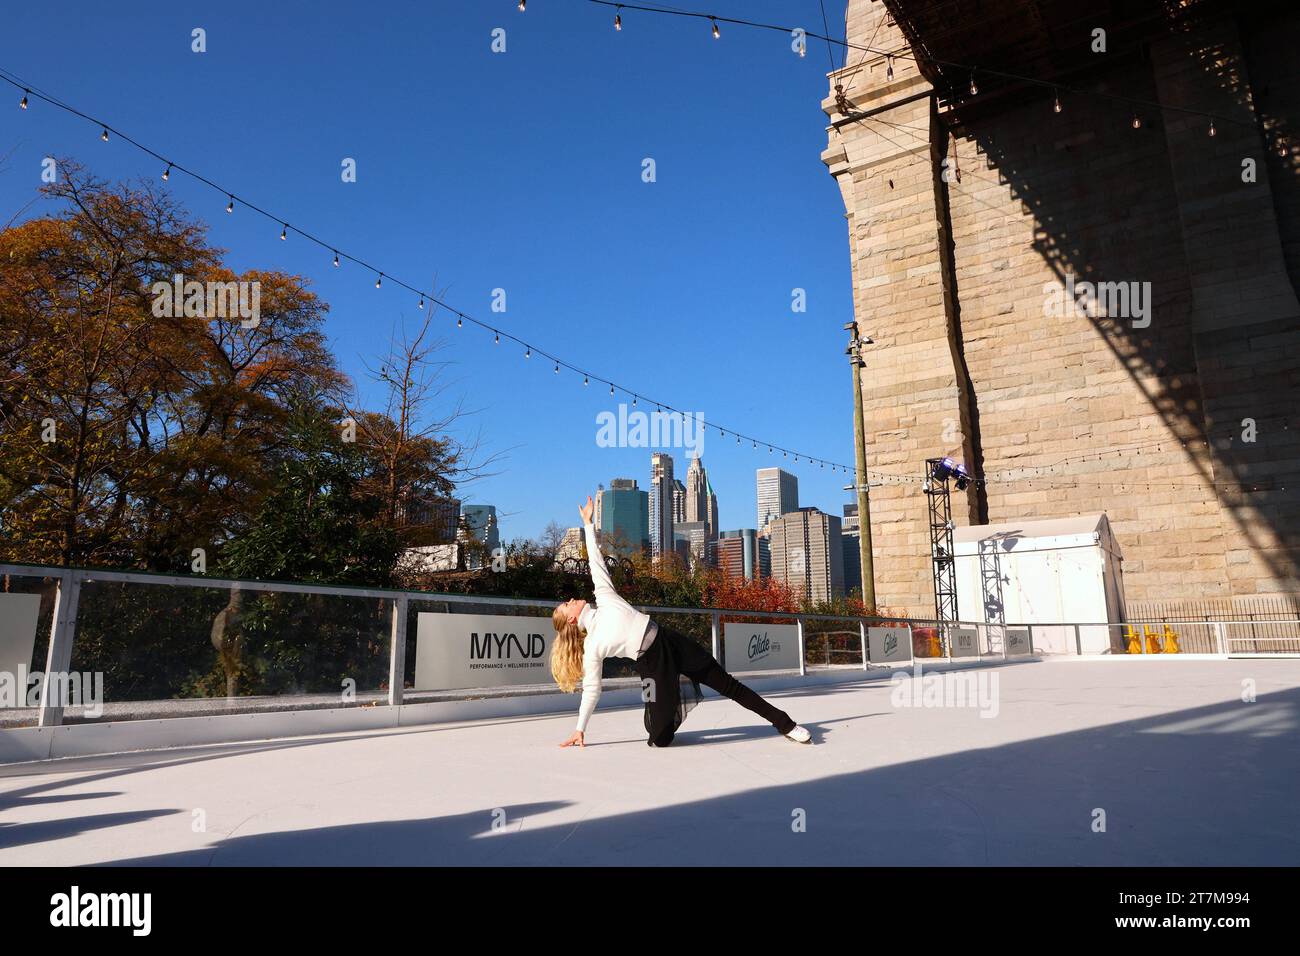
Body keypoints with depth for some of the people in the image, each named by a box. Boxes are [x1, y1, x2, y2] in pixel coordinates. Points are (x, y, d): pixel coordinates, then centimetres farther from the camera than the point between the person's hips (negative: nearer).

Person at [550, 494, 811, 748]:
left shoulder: (604, 599, 12)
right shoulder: (591, 647, 3)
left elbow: (596, 563, 13)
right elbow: (591, 691, 6)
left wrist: (588, 523, 12)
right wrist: (580, 729, 5)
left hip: (671, 641, 3)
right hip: (651, 661, -3)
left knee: (725, 683, 3)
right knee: (660, 737, -13)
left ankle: (784, 724, 11)